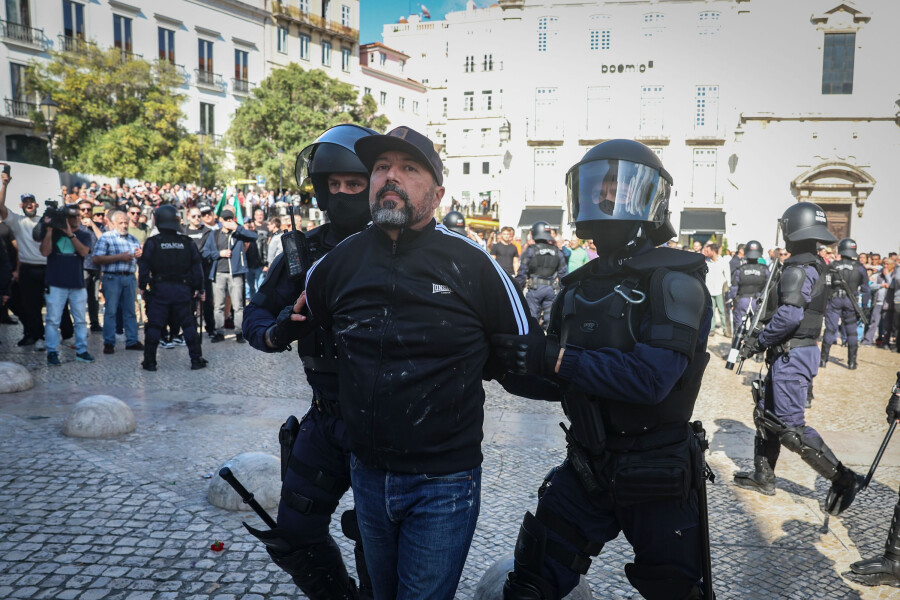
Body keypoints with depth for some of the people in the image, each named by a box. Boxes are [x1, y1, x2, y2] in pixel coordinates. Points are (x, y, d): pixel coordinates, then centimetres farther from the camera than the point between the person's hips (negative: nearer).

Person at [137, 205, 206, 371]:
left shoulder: (152, 243, -5)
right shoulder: (187, 242, 2)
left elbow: (144, 267, -4)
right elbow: (197, 267, 5)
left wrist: (142, 287, 8)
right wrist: (199, 289, 12)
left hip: (159, 289, -1)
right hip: (182, 289, 2)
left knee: (154, 325, 6)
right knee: (188, 324, 8)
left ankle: (150, 362, 9)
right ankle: (196, 359, 9)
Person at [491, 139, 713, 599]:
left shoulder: (674, 282, -14)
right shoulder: (582, 286, 6)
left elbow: (650, 378, -27)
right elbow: (560, 385, 9)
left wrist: (554, 359, -27)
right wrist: (508, 362, -7)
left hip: (655, 476, -5)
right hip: (585, 469, 5)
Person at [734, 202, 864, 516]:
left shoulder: (798, 270, -18)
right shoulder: (815, 266, 13)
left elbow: (789, 315, -29)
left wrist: (759, 341, -17)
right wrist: (763, 339, 12)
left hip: (792, 356, -10)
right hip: (793, 353, 10)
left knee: (790, 427, -5)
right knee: (766, 413, 17)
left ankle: (842, 478, 0)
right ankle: (763, 476, 27)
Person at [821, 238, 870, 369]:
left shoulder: (832, 266, -3)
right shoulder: (859, 268, 1)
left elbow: (825, 286, -5)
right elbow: (866, 290, 3)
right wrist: (864, 307, 9)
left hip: (834, 300, -1)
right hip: (851, 302, 1)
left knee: (830, 329, 3)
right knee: (852, 331, 9)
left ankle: (823, 360, 2)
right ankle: (852, 362, 11)